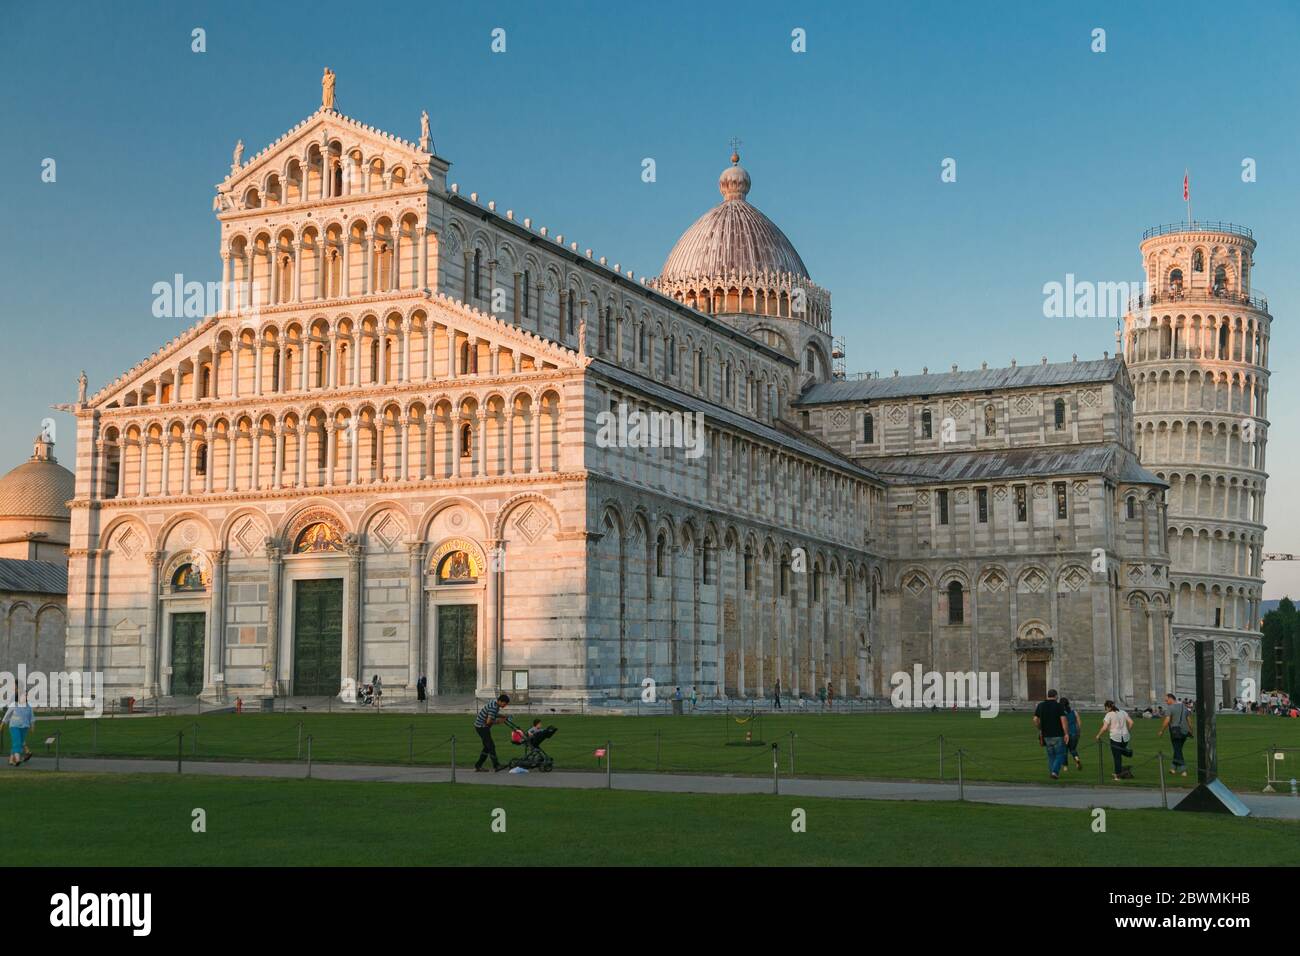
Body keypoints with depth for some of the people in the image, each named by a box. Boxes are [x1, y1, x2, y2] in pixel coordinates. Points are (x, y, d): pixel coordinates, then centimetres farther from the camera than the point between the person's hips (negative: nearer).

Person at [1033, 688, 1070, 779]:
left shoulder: (1040, 705, 4)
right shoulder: (1058, 705, -7)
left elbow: (1035, 720, 2)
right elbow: (1063, 719, -15)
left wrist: (1040, 729, 18)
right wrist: (1066, 734, -14)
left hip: (1046, 735, 4)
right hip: (1058, 734, -4)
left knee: (1051, 755, 16)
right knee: (1060, 755, 5)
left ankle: (1052, 772, 13)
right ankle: (1055, 771, -13)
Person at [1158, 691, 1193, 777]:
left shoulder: (1171, 708, -11)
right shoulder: (1184, 707, 11)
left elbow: (1167, 721, -17)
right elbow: (1189, 720, 12)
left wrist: (1161, 731, -8)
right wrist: (1191, 731, 21)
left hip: (1175, 731, -7)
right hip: (1184, 732, 7)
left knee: (1178, 751, -1)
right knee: (1178, 750, 17)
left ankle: (1183, 769, -5)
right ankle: (1174, 768, 21)